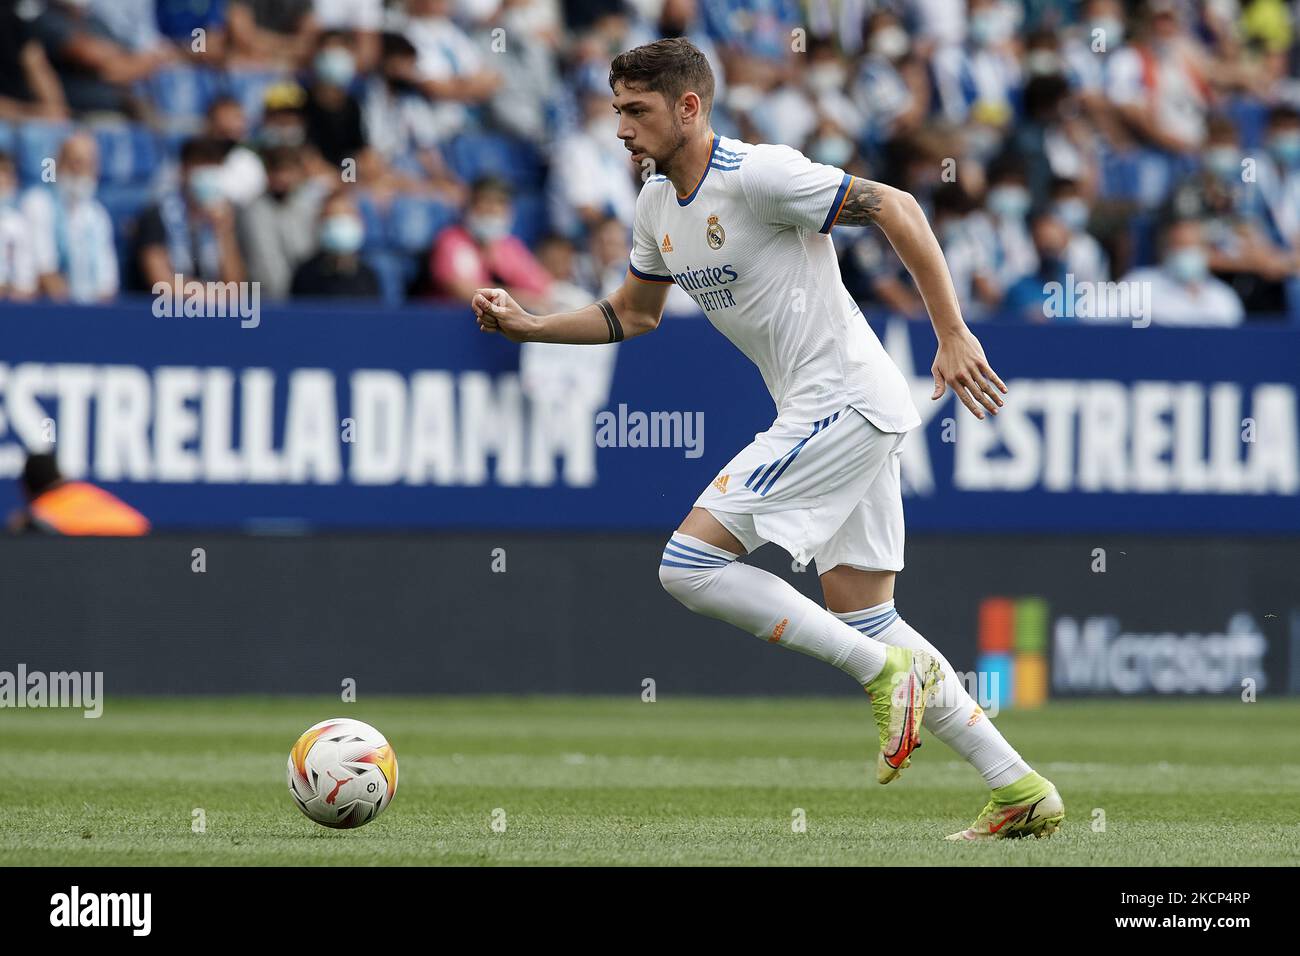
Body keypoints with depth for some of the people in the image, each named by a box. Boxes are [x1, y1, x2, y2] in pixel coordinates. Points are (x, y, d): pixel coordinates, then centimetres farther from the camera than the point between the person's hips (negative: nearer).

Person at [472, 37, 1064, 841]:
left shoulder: (758, 176, -16)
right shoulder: (658, 204, 12)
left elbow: (896, 208, -16)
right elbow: (631, 315, 27)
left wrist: (953, 336, -19)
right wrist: (528, 327, 14)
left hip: (846, 403, -10)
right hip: (828, 413, 10)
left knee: (690, 563, -14)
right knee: (861, 618, 9)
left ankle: (890, 673, -10)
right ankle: (1023, 791, 10)